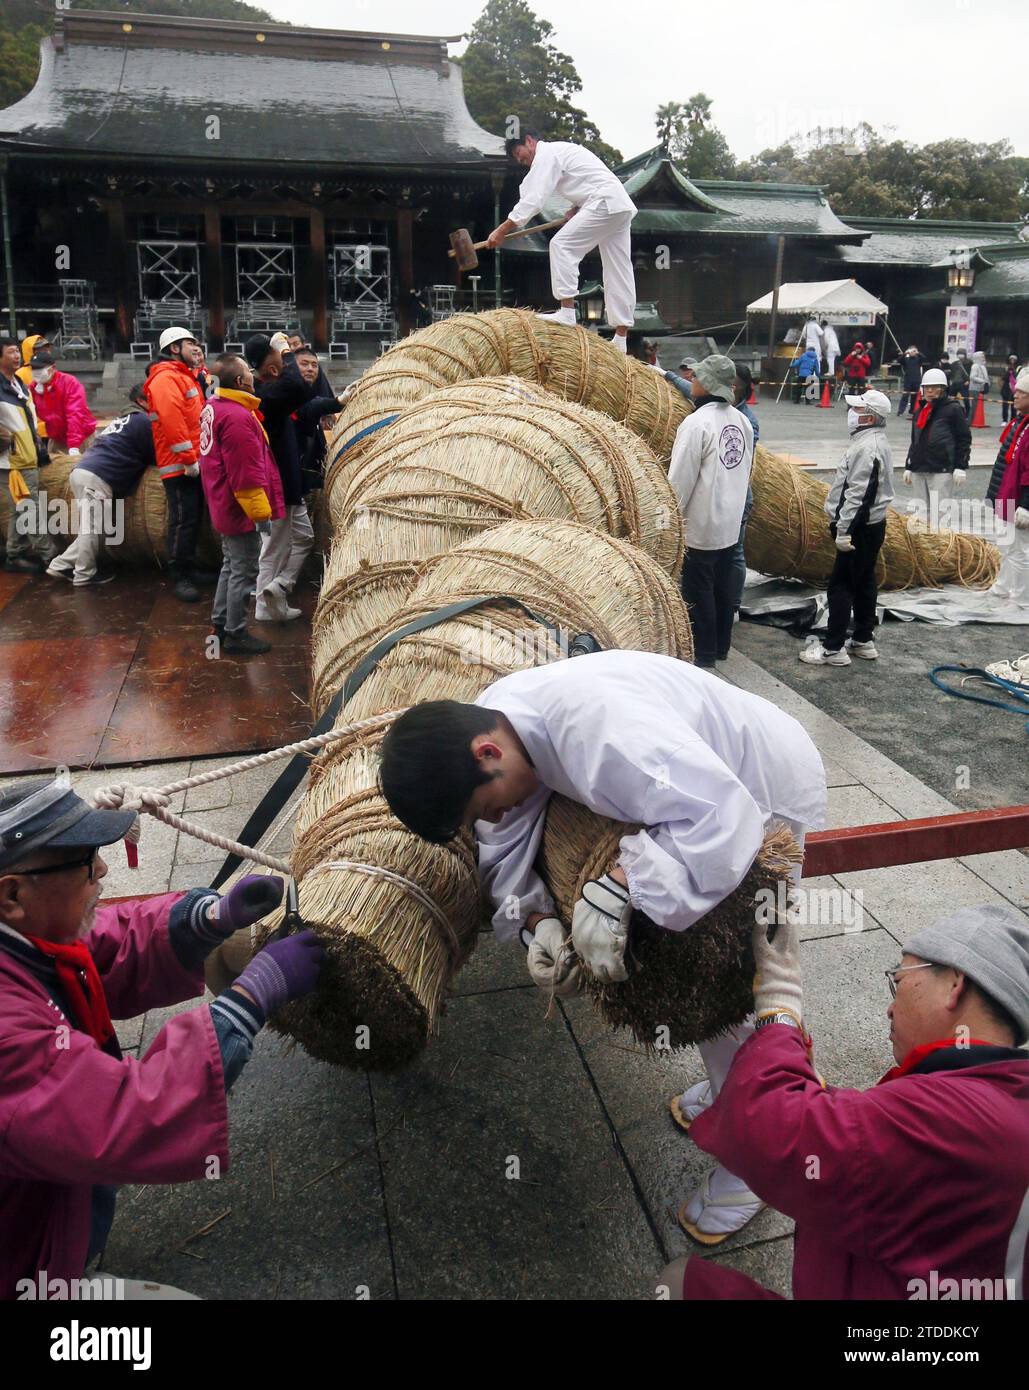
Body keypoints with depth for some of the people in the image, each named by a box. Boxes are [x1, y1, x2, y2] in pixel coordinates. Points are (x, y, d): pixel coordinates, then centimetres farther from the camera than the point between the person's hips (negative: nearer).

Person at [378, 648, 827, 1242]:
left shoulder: (599, 730, -42)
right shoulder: (488, 720, -15)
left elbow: (724, 821, -46)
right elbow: (508, 845, -9)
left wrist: (613, 890, -47)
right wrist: (537, 920, -26)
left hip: (766, 796, -8)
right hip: (692, 782, 8)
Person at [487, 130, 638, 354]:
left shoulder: (547, 155, -5)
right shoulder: (560, 150, 26)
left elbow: (533, 198, -13)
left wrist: (502, 230, -13)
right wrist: (575, 208, 12)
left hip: (605, 204, -10)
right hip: (623, 206, 10)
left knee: (562, 245, -11)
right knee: (618, 270, 5)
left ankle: (567, 311, -15)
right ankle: (620, 339, 6)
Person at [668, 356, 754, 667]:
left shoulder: (697, 423, -18)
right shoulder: (741, 420, 5)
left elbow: (680, 479, -18)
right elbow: (747, 471, 13)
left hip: (701, 525, -7)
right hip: (731, 522, 8)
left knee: (698, 590, 2)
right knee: (723, 586, 16)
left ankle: (703, 654, 10)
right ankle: (721, 646, 27)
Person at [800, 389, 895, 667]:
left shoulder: (867, 448, -20)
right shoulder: (876, 442, 14)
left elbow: (858, 493, -25)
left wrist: (844, 530, -24)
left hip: (860, 529, -11)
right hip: (872, 526, 11)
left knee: (841, 585, -7)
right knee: (864, 583, 16)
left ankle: (833, 648, -3)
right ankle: (863, 641, 25)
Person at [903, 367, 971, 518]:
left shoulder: (953, 409, -1)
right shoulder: (920, 412, 19)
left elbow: (964, 439, -4)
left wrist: (960, 467, -10)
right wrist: (908, 467, 21)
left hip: (942, 470, -6)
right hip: (919, 469, 7)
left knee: (939, 512, -10)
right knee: (921, 512, 9)